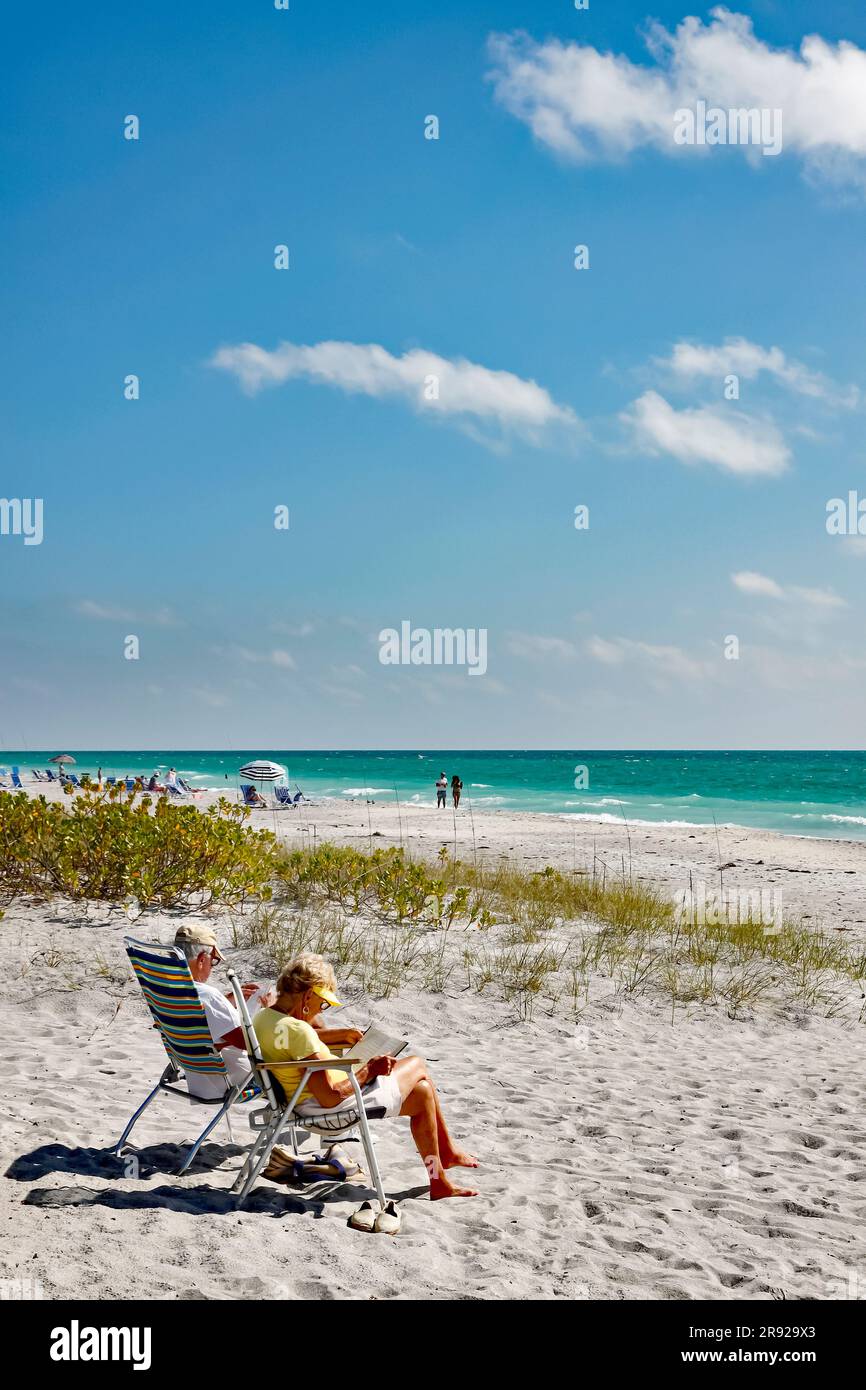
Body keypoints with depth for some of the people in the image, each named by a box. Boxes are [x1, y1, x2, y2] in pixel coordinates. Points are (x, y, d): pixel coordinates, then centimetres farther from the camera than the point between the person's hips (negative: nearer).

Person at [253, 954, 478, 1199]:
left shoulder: (263, 1017, 1)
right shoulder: (299, 1031, -30)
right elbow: (331, 1097, -30)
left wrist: (340, 1034, 16)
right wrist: (368, 1071, -16)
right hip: (334, 1111, -10)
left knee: (421, 1091, 20)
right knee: (417, 1066, 8)